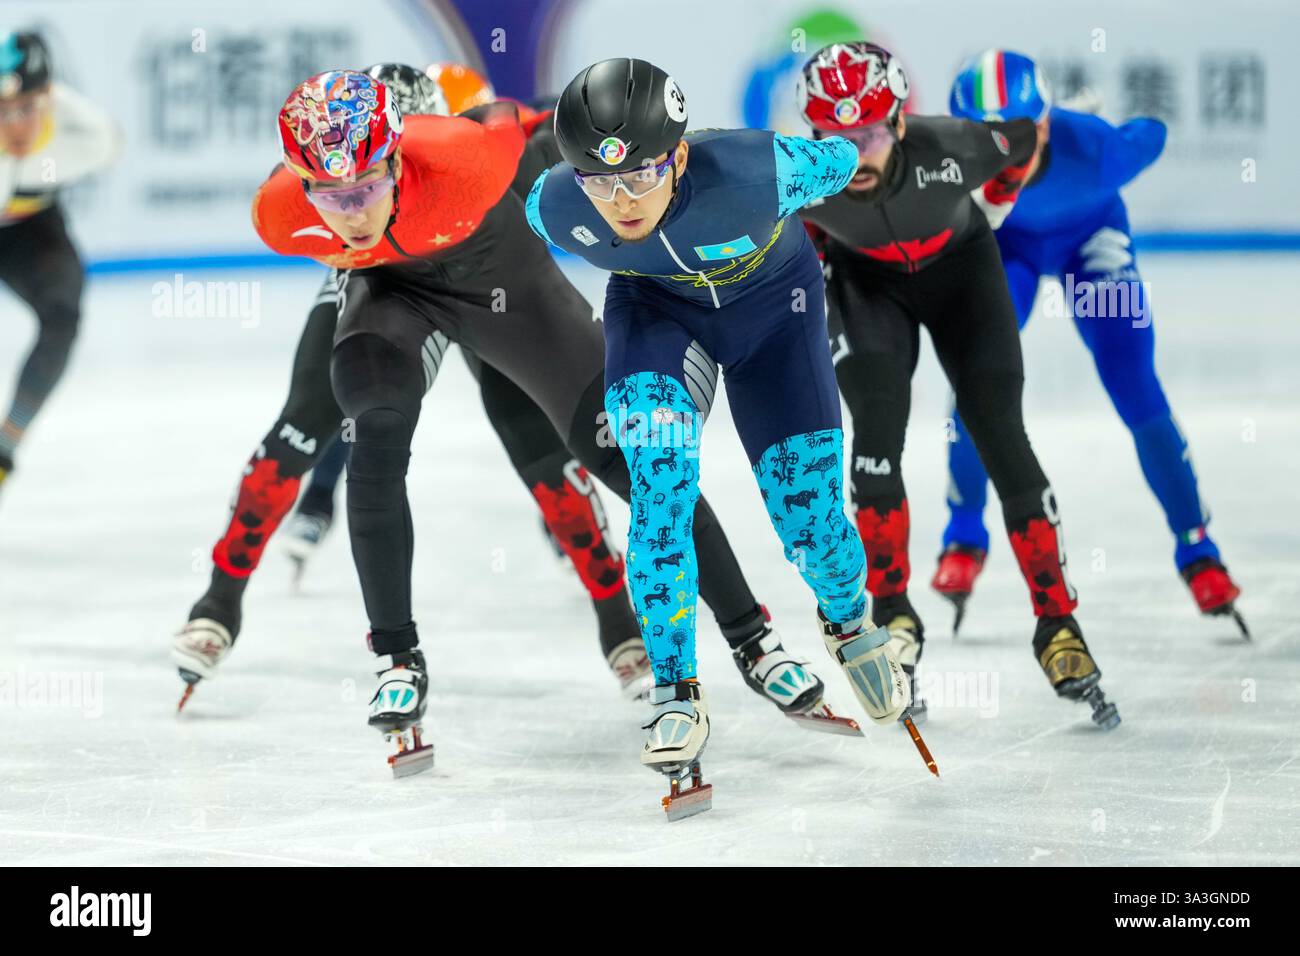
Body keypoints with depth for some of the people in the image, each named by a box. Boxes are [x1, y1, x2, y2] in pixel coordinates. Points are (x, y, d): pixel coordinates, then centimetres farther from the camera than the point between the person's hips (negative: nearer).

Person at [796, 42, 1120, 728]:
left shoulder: (954, 147, -36)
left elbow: (1023, 135, -12)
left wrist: (994, 203, 4)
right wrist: (814, 252, 2)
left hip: (959, 265, 0)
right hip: (865, 278, 0)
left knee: (1002, 440, -7)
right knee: (878, 433, -18)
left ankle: (1057, 626, 1)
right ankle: (894, 616, -3)